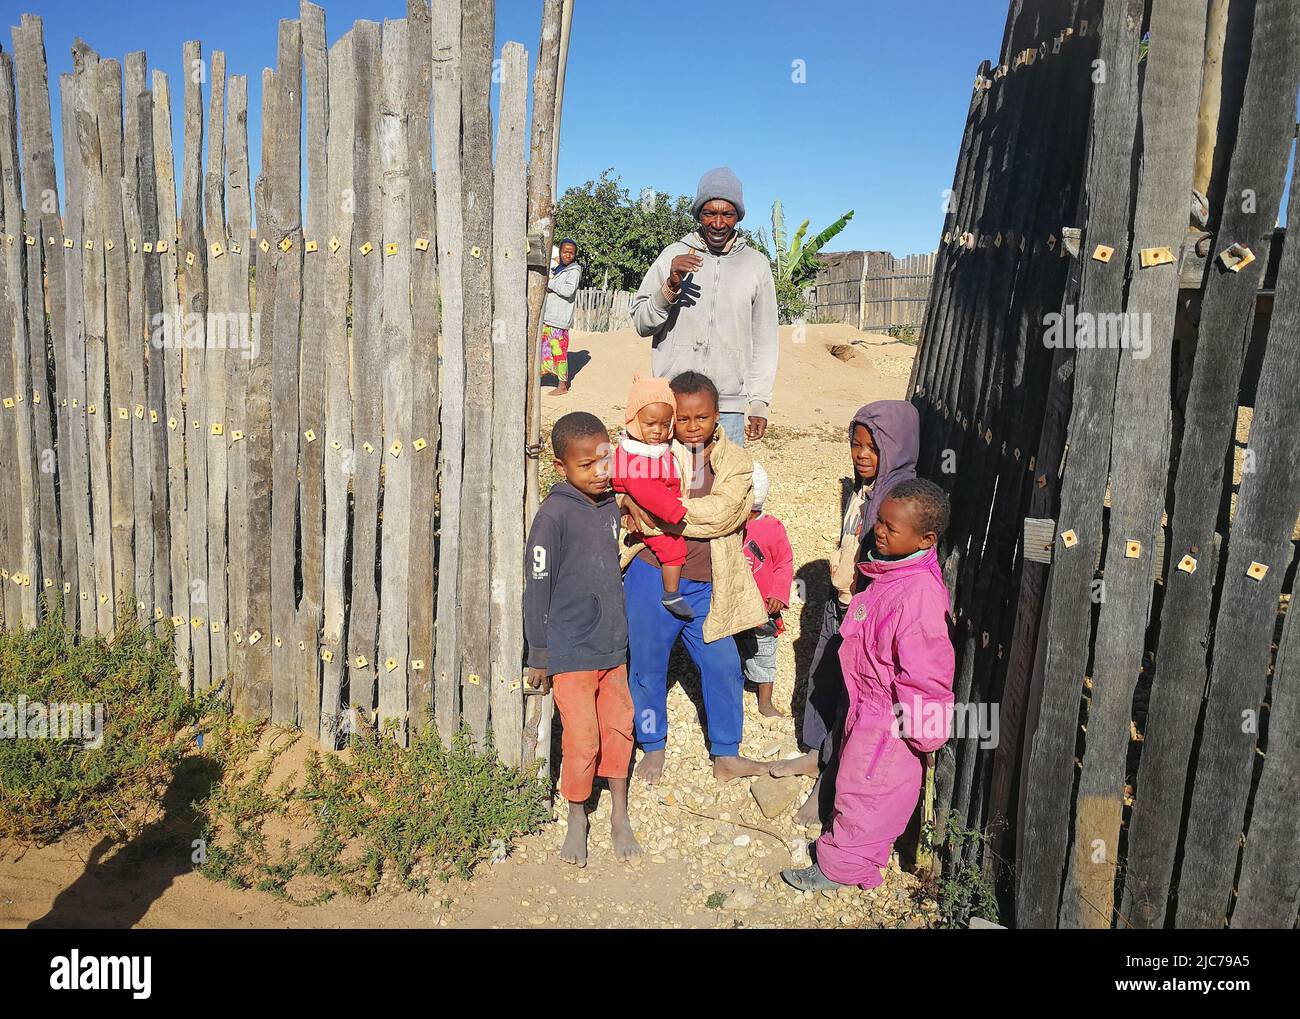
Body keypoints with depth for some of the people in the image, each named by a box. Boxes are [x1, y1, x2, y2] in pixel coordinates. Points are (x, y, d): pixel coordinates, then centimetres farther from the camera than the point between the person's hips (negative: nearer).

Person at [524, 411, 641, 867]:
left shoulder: (610, 508, 2)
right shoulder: (554, 516, -17)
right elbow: (537, 589, -13)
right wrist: (538, 656, -8)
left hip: (612, 646, 6)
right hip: (570, 652, -6)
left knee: (619, 728, 13)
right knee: (582, 739, 1)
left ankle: (620, 815, 31)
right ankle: (576, 817, 25)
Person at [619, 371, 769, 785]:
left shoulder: (735, 461, -4)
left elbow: (722, 512, -19)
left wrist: (659, 513, -21)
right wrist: (632, 502, -24)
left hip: (706, 587, 0)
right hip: (652, 576, 0)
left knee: (724, 668, 7)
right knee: (648, 665, 12)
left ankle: (726, 755, 26)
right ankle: (653, 747, 35)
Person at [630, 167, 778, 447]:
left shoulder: (756, 264, 7)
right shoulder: (673, 255, 5)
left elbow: (764, 340, 10)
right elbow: (641, 322, 4)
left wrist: (759, 403, 4)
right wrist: (670, 287, -13)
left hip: (729, 407, 1)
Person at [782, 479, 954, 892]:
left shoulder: (920, 593, -31)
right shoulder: (890, 570, -1)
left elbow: (922, 670, -26)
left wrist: (920, 730, -20)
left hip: (891, 719, -9)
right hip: (870, 704, 10)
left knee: (861, 788, 7)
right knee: (856, 778, 24)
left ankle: (840, 866, 27)